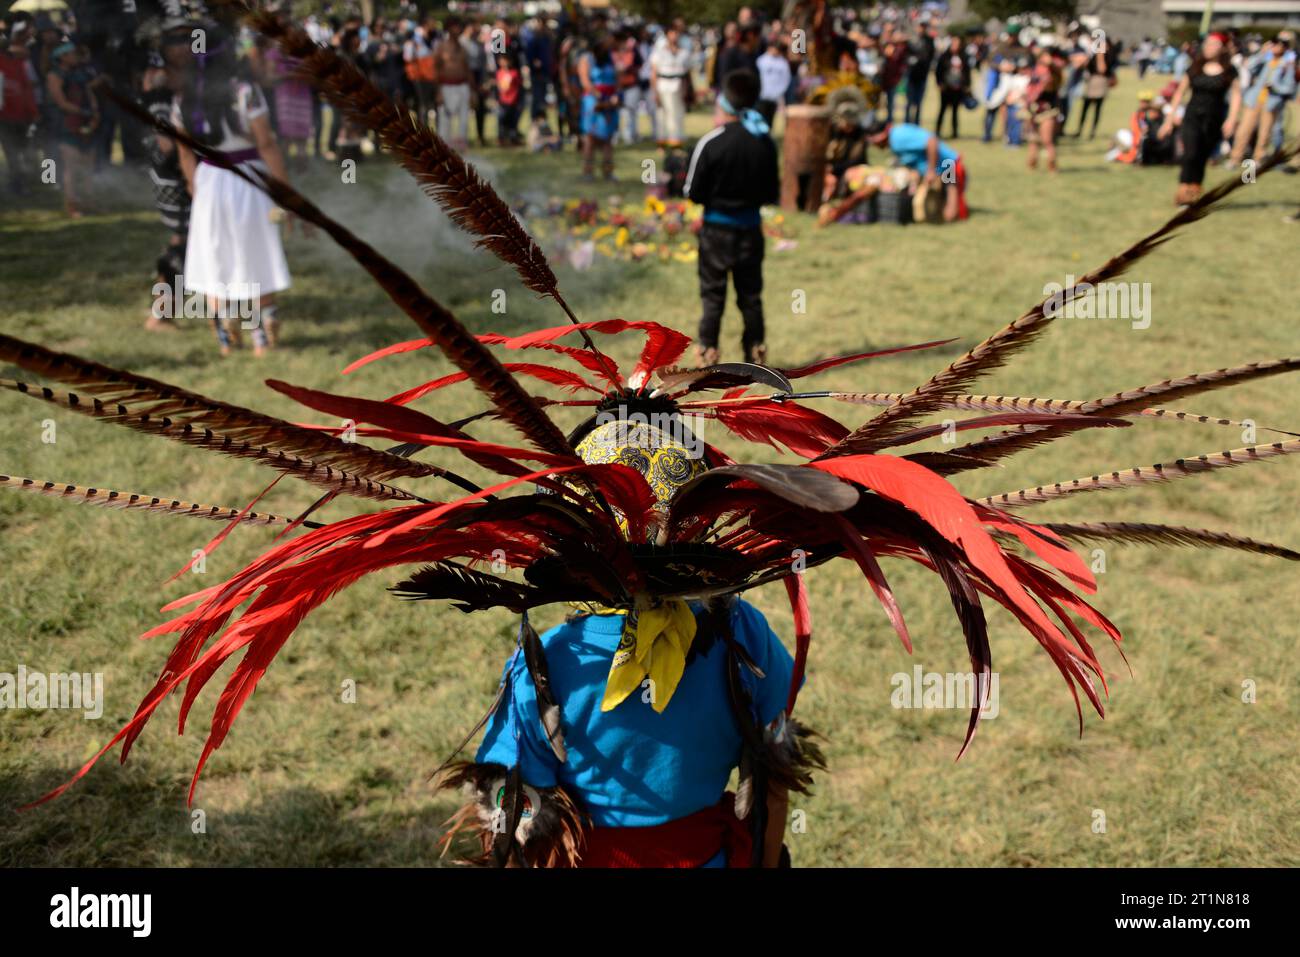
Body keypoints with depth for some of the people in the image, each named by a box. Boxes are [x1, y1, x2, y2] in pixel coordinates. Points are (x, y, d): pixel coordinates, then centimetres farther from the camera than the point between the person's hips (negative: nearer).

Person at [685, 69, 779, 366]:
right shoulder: (765, 142, -4)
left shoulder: (711, 142, -16)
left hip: (716, 228, -3)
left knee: (712, 295, 8)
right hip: (751, 228, 3)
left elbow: (693, 193, -12)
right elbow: (772, 194, 2)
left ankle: (708, 353, 10)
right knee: (751, 295, 13)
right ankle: (755, 354, 18)